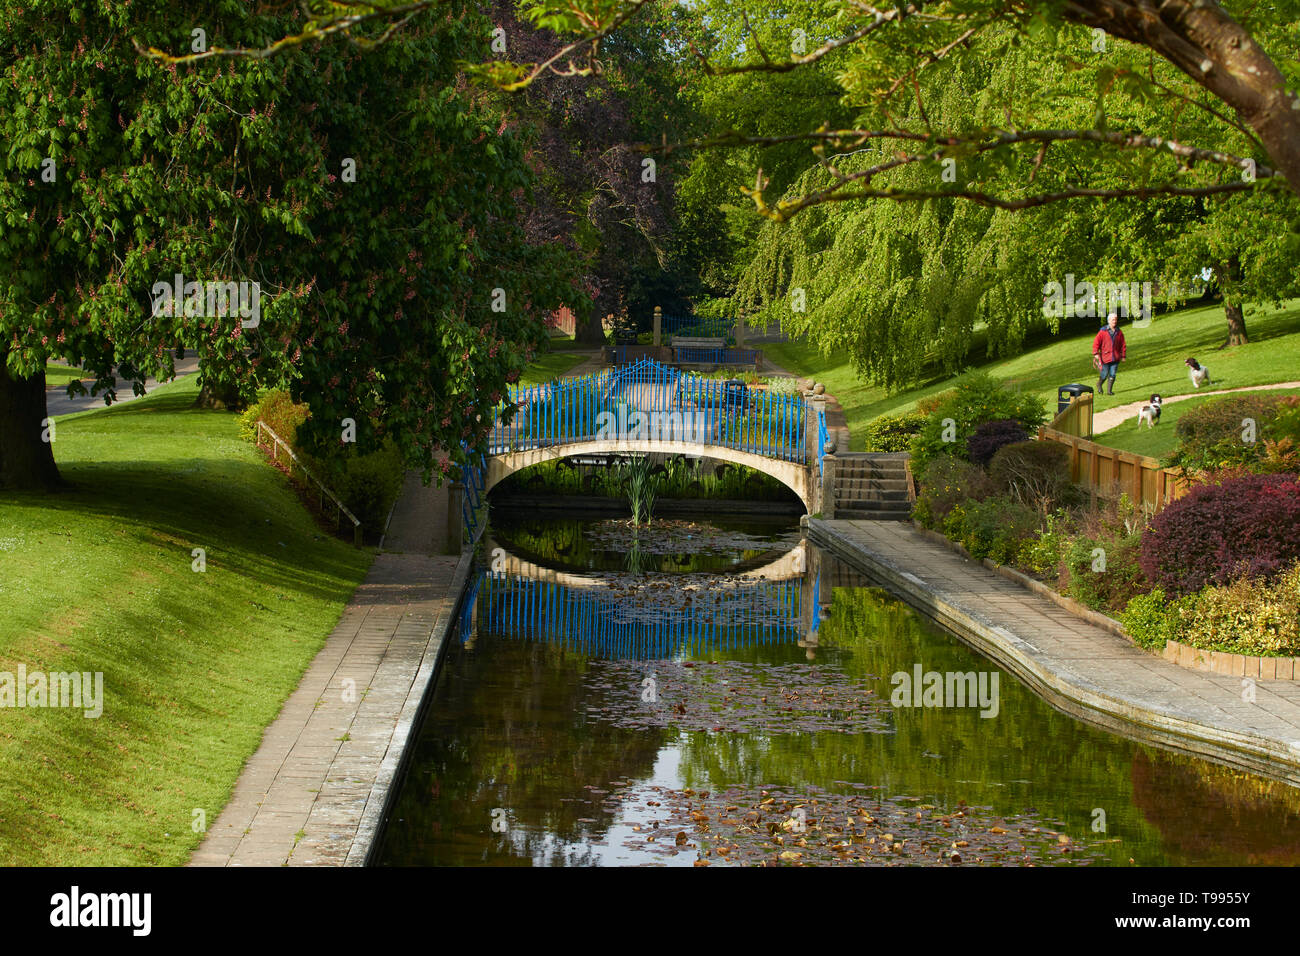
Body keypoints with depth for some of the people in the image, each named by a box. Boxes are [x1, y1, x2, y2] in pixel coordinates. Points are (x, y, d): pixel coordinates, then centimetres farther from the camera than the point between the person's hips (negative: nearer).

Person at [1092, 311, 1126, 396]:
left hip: (1115, 358, 3)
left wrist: (1123, 356, 10)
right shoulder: (1103, 331, -5)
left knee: (1112, 375, 0)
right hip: (1105, 357, -3)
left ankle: (1109, 390, 9)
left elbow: (1122, 345, 11)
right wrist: (1096, 353, -11)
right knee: (1104, 374, 3)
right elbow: (1096, 342, -4)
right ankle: (1099, 384, 32)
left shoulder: (1119, 332, 5)